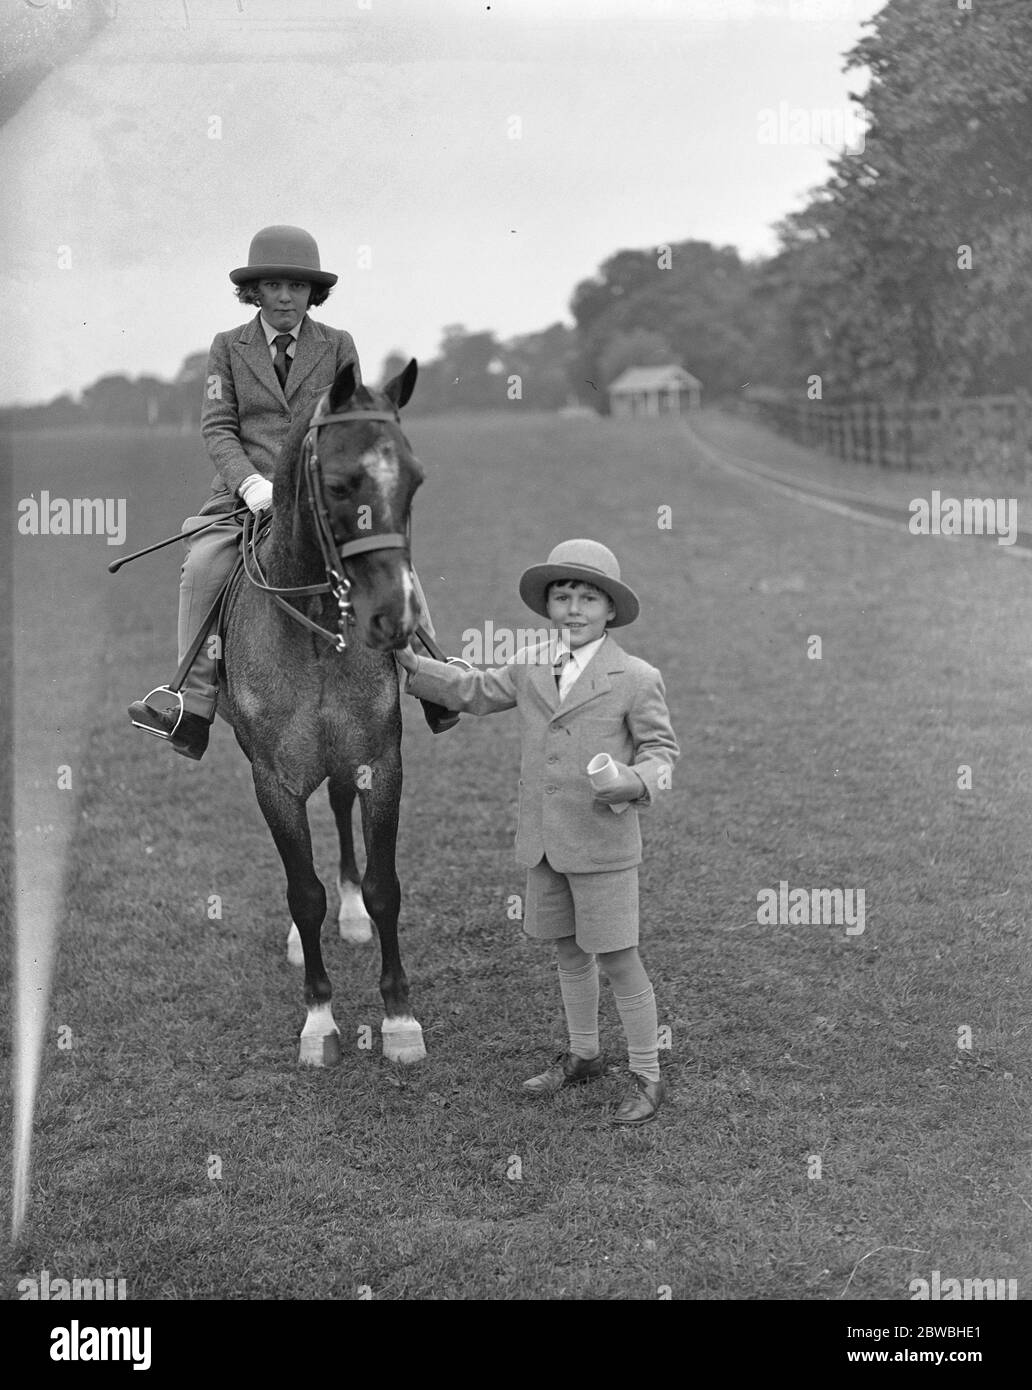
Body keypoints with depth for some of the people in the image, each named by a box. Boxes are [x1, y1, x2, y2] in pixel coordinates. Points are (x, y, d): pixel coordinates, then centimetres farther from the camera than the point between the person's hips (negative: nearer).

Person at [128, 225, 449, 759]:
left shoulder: (338, 345, 9)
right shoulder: (228, 346, 9)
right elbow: (217, 426, 0)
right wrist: (250, 482, -17)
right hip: (248, 490, 0)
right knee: (202, 563, -24)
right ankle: (192, 703, -22)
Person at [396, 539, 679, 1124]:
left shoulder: (636, 678, -9)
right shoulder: (532, 665, 6)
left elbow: (661, 746, -5)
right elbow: (476, 692, 18)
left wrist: (636, 781, -25)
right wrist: (412, 664, 11)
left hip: (603, 844, -6)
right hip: (543, 844, 6)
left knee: (618, 959, -1)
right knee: (569, 952, 19)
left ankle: (648, 1077, 12)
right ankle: (584, 1055, 37)